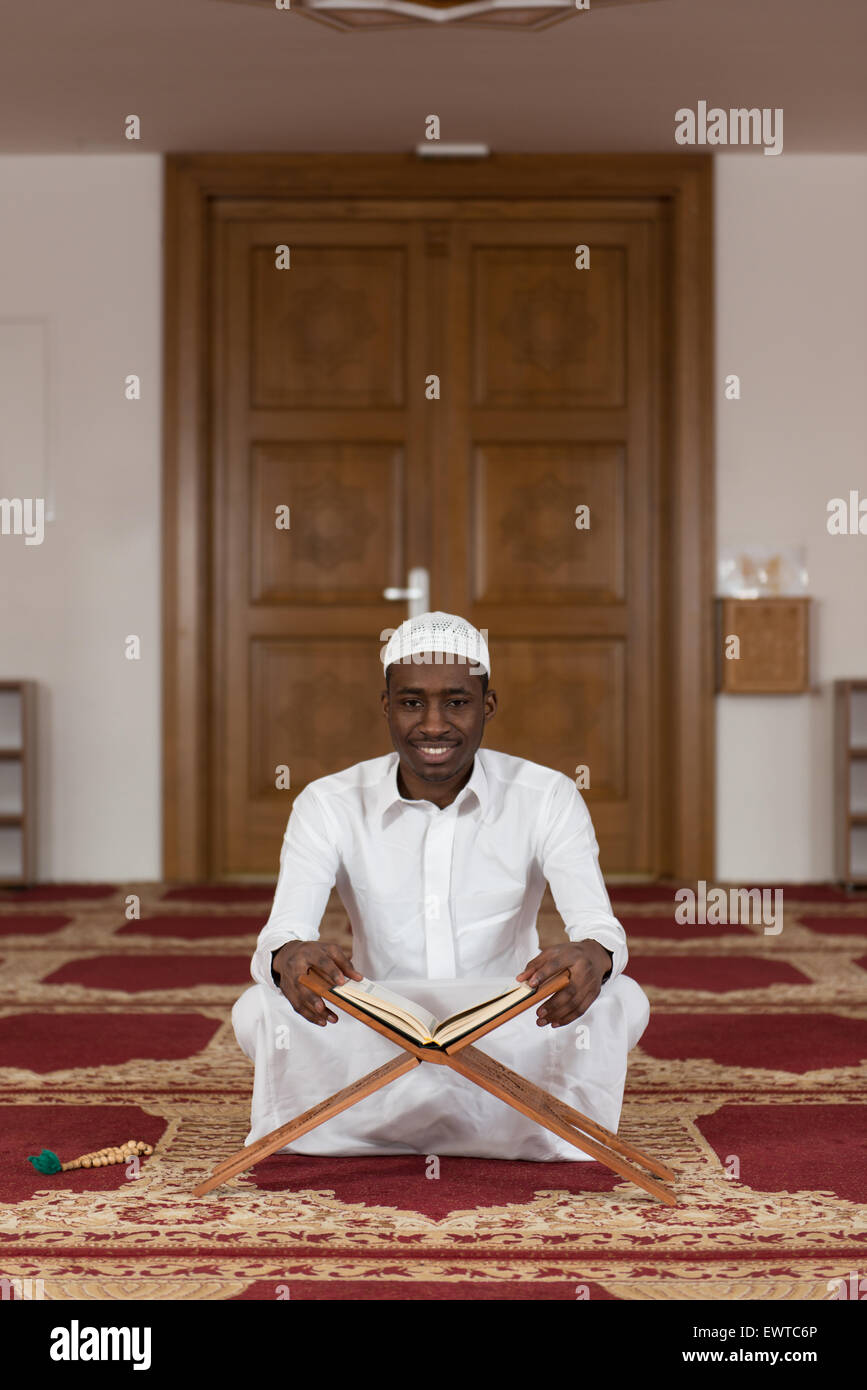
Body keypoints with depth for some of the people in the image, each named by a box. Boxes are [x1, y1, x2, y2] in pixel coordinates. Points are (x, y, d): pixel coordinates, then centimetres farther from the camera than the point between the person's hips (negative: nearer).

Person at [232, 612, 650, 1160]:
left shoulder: (547, 799, -4)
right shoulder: (329, 804, -4)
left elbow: (597, 921, -17)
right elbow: (283, 929, -17)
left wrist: (592, 956, -44)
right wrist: (288, 958, -45)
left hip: (510, 1044, 0)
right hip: (378, 1043, 0)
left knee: (622, 1001, -28)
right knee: (259, 1010, -27)